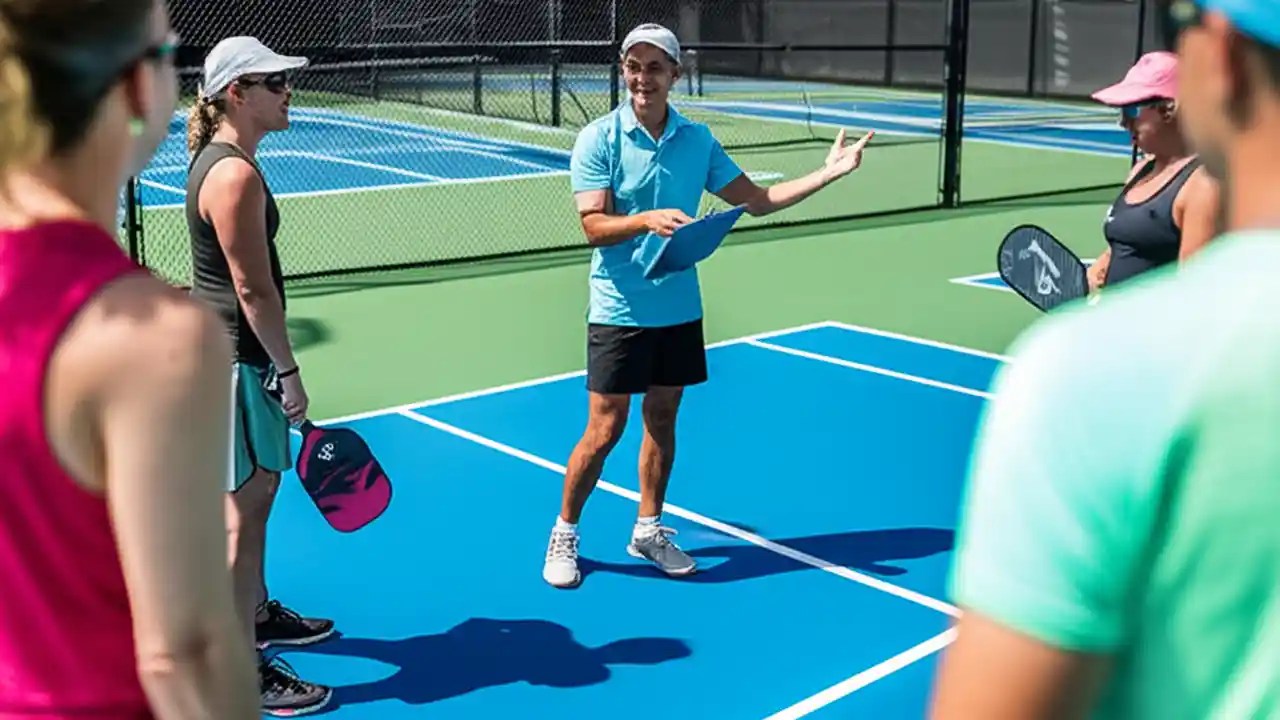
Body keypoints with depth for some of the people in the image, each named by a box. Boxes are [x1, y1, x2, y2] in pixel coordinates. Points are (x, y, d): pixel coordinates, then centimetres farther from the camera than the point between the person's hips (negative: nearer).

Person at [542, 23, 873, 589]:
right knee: (604, 428, -1)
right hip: (619, 310, -4)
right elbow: (593, 226, -16)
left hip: (680, 309, 5)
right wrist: (647, 220, -34)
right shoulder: (598, 139, -9)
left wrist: (828, 172, 5)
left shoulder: (697, 139, 4)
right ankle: (563, 534, 17)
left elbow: (756, 200, 10)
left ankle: (647, 530, 29)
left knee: (663, 419, 13)